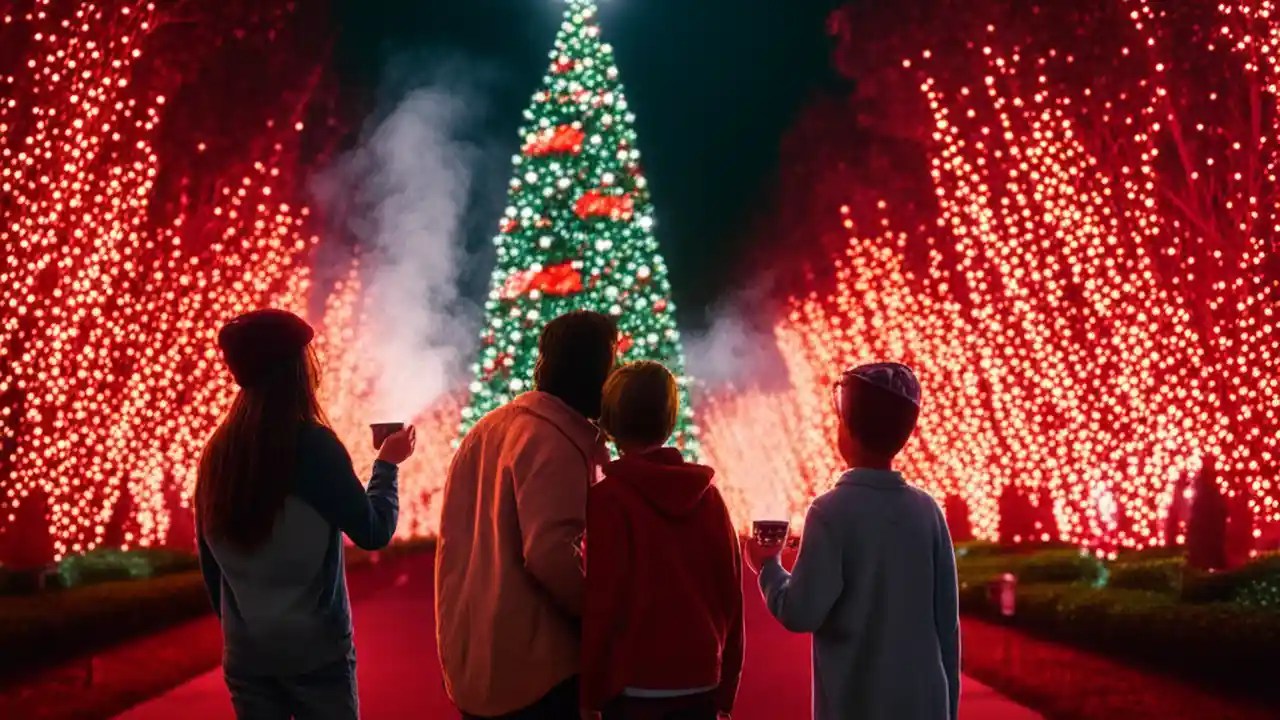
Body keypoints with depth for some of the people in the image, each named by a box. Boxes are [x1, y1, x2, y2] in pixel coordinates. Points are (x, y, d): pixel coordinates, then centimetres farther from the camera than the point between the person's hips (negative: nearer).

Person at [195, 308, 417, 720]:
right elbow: (373, 533, -8)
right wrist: (387, 464, 7)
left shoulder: (218, 450, 1)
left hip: (245, 652, 5)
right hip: (315, 649, -5)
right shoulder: (313, 444, -14)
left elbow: (209, 560, 9)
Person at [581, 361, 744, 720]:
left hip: (634, 683, -4)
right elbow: (731, 595, 6)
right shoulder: (708, 494, 4)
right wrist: (726, 690, 14)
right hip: (701, 681, 4)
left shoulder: (608, 498, -9)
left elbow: (600, 601, -11)